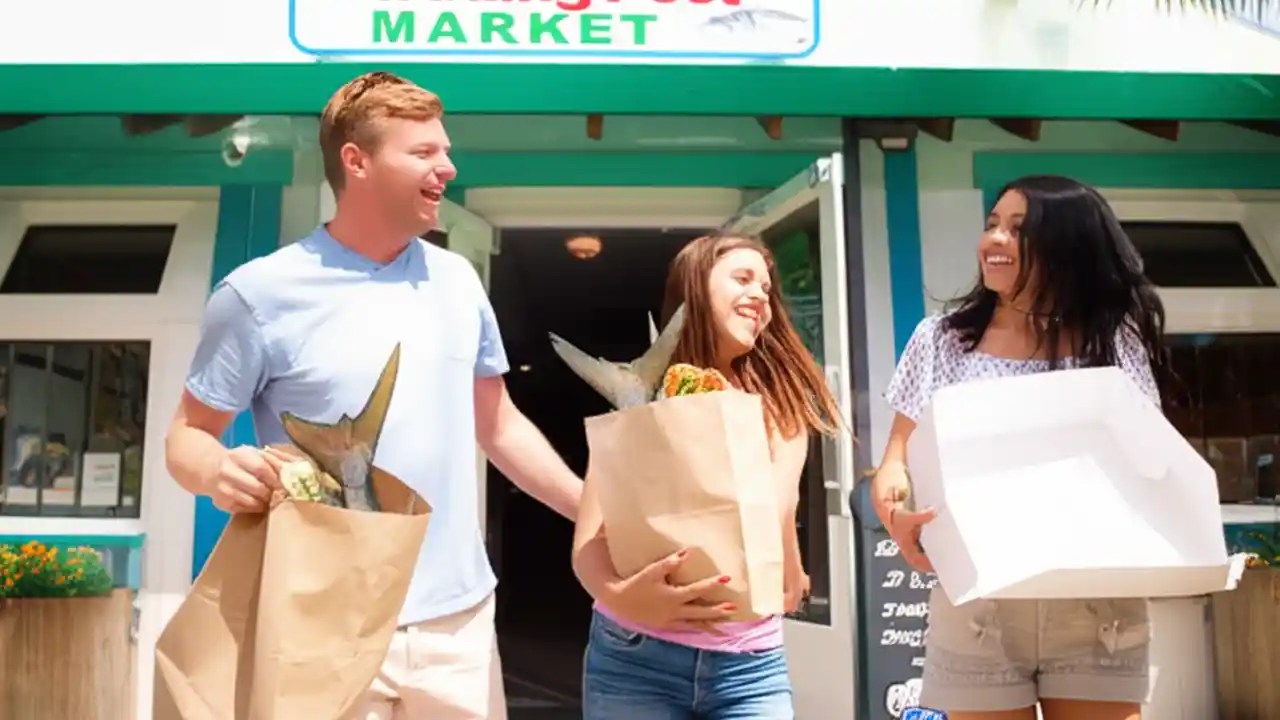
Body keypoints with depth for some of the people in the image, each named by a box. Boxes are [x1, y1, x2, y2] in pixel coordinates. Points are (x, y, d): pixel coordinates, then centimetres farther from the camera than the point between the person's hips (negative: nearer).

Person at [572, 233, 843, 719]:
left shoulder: (778, 401, 5)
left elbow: (777, 510, -8)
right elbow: (589, 539, -6)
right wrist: (620, 596, -23)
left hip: (750, 664, 1)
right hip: (634, 657, -1)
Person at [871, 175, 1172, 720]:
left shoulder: (1115, 342, 5)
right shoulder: (941, 340, 5)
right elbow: (896, 463, 4)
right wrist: (895, 514, -19)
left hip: (1099, 611, 0)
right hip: (976, 607, 0)